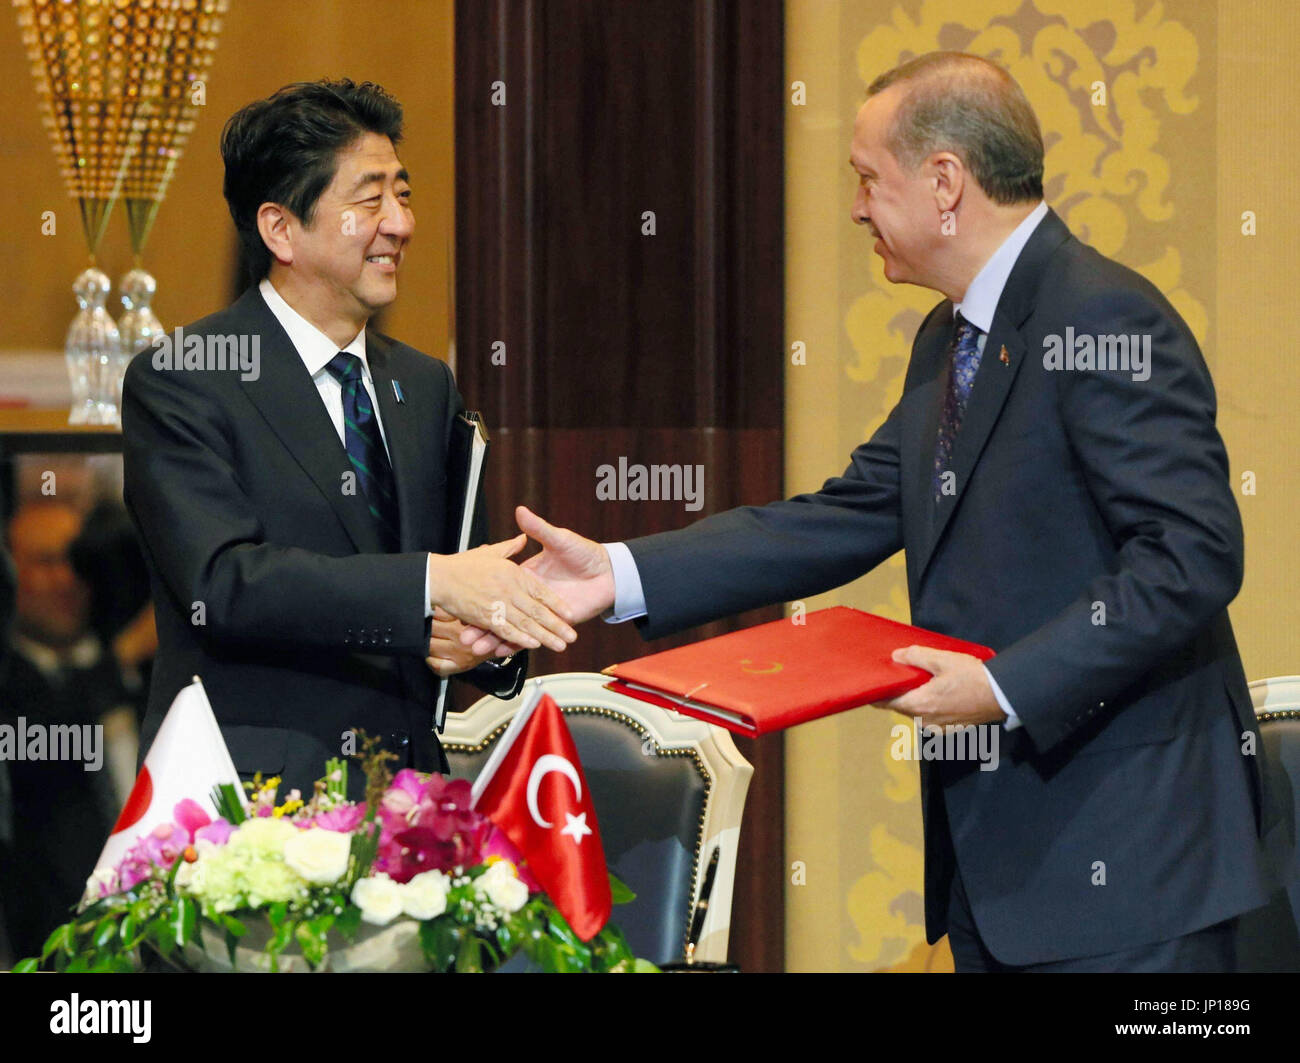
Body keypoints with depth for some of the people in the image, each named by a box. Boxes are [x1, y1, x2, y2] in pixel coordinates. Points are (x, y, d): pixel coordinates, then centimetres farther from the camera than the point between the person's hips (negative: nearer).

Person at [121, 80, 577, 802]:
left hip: (405, 795, 6)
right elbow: (220, 581, -17)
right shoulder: (176, 385, -4)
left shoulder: (428, 387, 18)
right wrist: (434, 582, -23)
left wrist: (482, 640, -4)